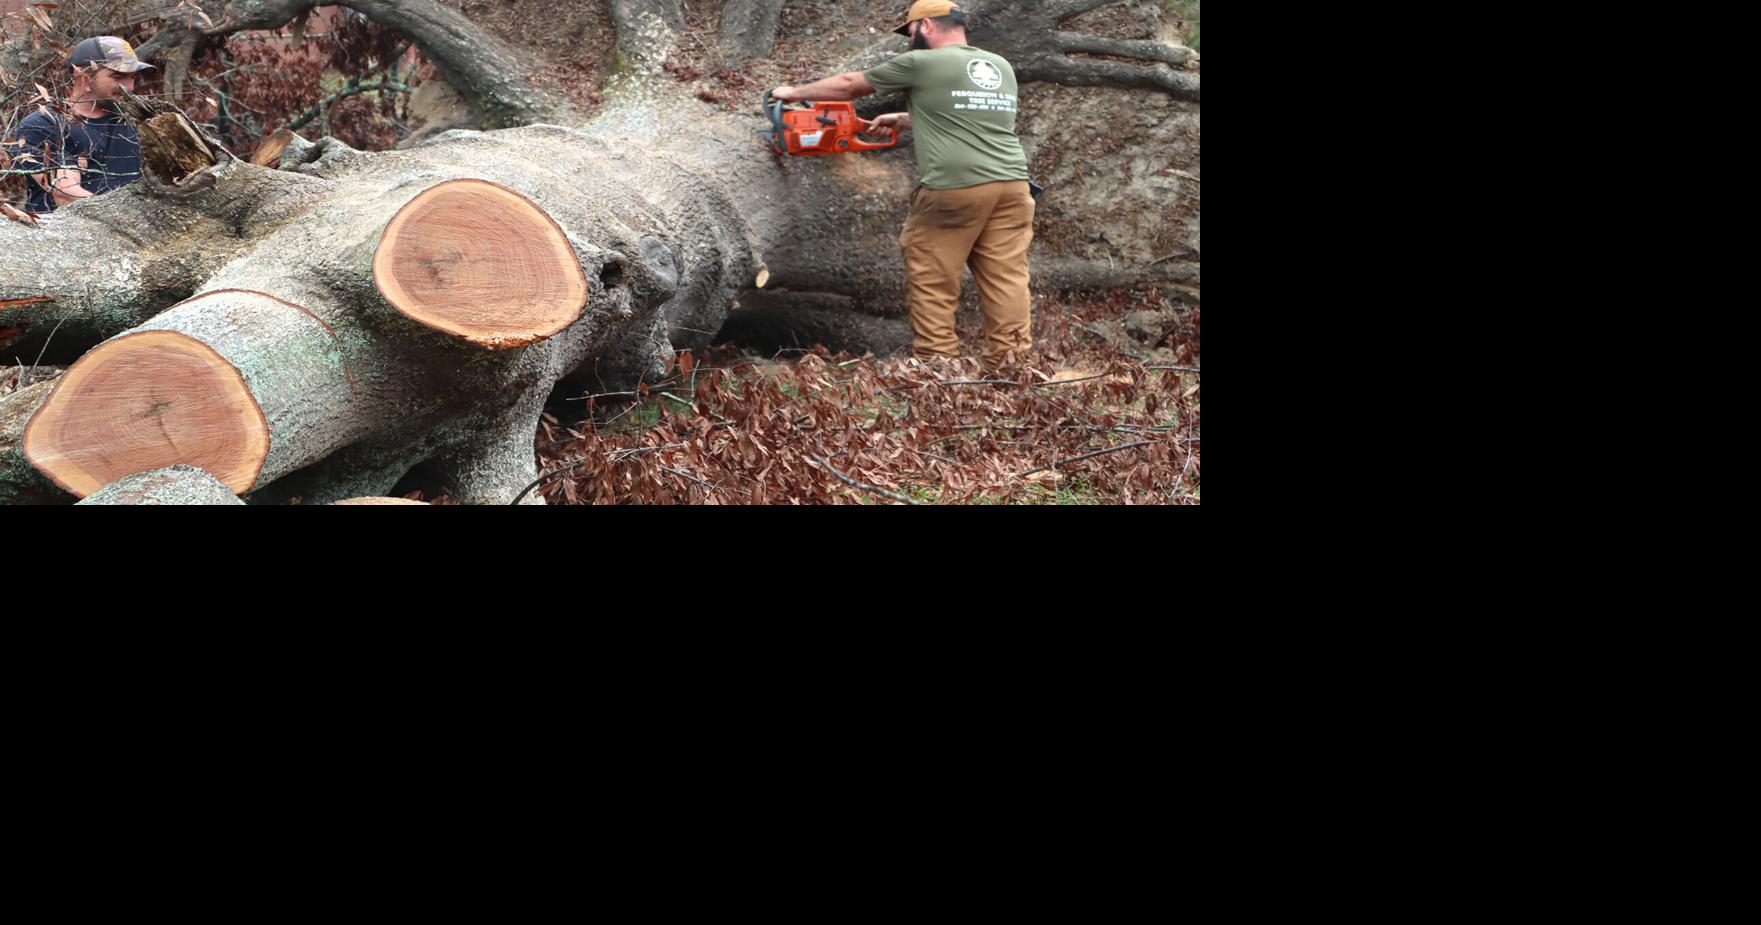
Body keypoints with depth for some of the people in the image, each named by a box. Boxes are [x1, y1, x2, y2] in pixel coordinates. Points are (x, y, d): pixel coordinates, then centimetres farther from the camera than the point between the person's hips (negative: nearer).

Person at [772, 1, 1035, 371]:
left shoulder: (921, 63, 2)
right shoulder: (1001, 67, 20)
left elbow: (850, 85, 14)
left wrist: (795, 93, 28)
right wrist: (903, 120, 39)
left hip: (954, 190, -6)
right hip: (1011, 186, 6)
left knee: (931, 285, 5)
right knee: (1006, 283, 5)